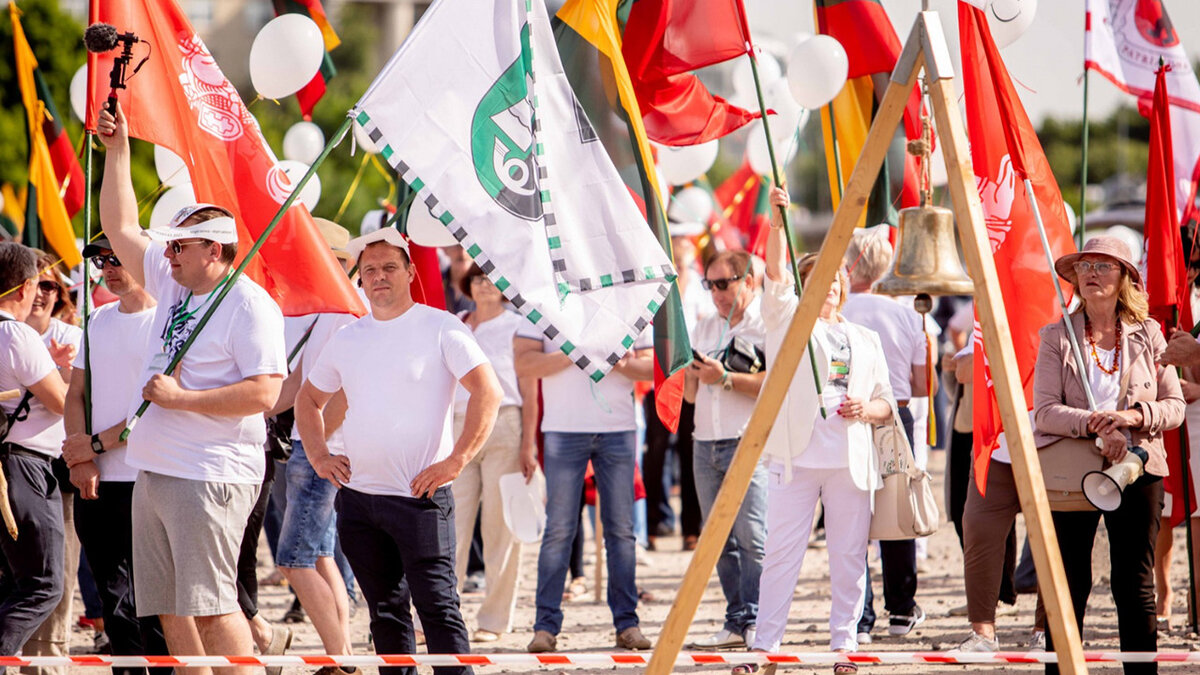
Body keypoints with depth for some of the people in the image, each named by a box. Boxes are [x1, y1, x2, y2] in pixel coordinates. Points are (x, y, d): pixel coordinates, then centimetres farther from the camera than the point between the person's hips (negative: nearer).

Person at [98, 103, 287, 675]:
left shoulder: (249, 305, -10)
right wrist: (117, 153, 15)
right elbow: (121, 229, 22)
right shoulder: (174, 287, 14)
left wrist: (181, 397, -17)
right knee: (170, 609, 8)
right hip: (156, 474, 9)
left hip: (212, 477, -9)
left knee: (210, 605, -13)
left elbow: (264, 393, -19)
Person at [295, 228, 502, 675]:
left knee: (437, 606, -12)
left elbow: (488, 392, -13)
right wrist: (318, 456, 13)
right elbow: (308, 399, 27)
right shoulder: (347, 339, 12)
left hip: (420, 496, -6)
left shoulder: (440, 328, -4)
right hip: (357, 495, 6)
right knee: (385, 611, 10)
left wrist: (456, 461, -17)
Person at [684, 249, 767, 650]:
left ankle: (756, 622, -14)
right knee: (721, 541, 4)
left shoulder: (767, 325, -3)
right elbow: (690, 394, 22)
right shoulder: (704, 330, 21)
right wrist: (694, 374, 1)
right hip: (706, 444, 7)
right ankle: (736, 623, 6)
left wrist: (725, 378, -16)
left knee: (752, 536, -15)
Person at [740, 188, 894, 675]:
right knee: (782, 553, -5)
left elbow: (886, 404, 18)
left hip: (851, 461, 3)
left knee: (849, 557, 3)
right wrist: (776, 221, -21)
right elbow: (776, 271, -7)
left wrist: (866, 409, -5)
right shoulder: (787, 320, 9)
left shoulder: (865, 340, 19)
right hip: (796, 457, -3)